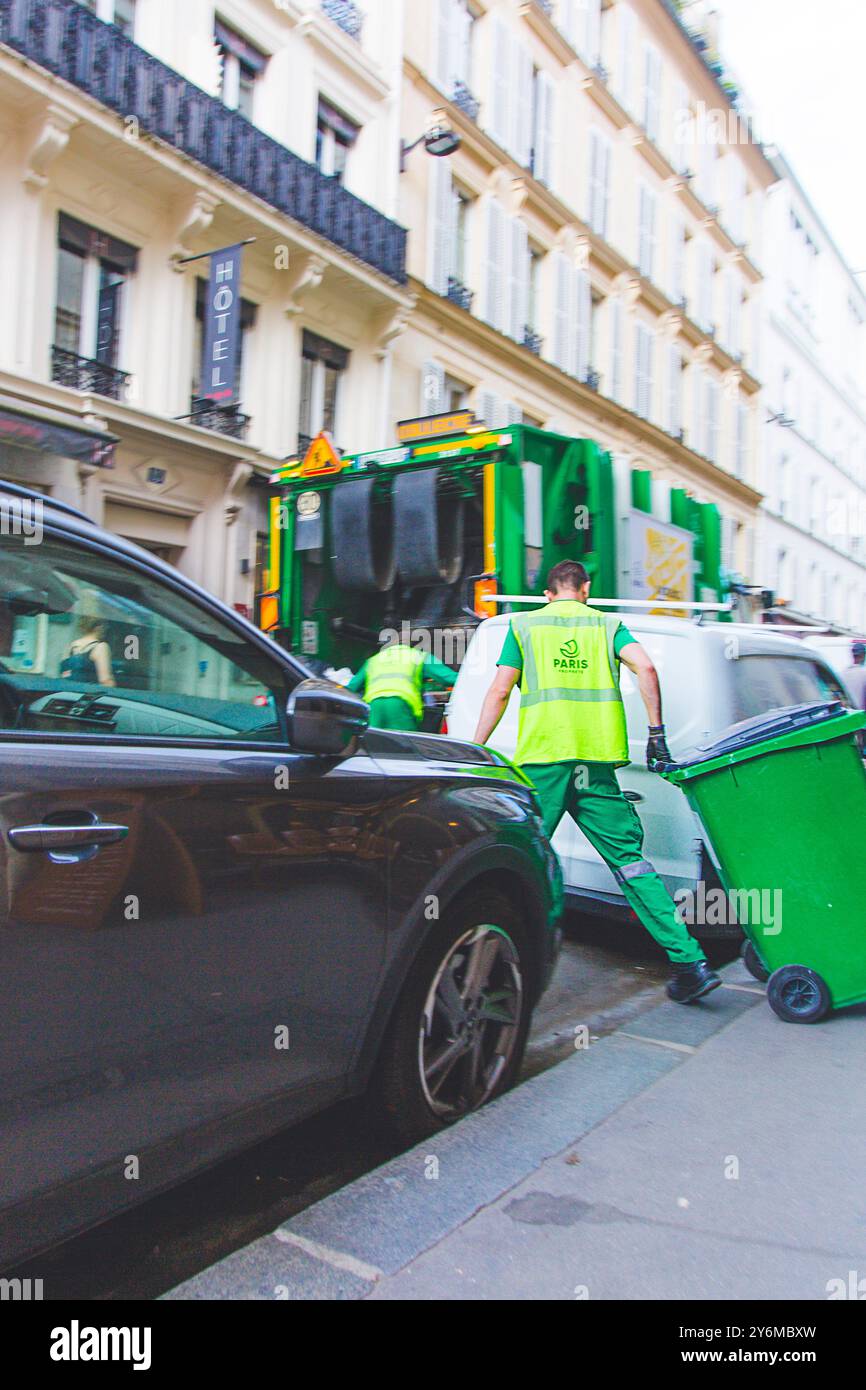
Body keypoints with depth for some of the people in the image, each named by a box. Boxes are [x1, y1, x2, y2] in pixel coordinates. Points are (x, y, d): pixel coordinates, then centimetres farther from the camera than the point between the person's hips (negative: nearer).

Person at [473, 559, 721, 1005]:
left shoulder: (524, 625, 15)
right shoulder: (607, 625, 17)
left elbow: (499, 692, 8)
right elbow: (645, 668, -1)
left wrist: (475, 750, 12)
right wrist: (656, 732, 2)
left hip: (542, 759, -2)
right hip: (595, 762, 2)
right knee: (628, 857, 6)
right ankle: (690, 962, 3)